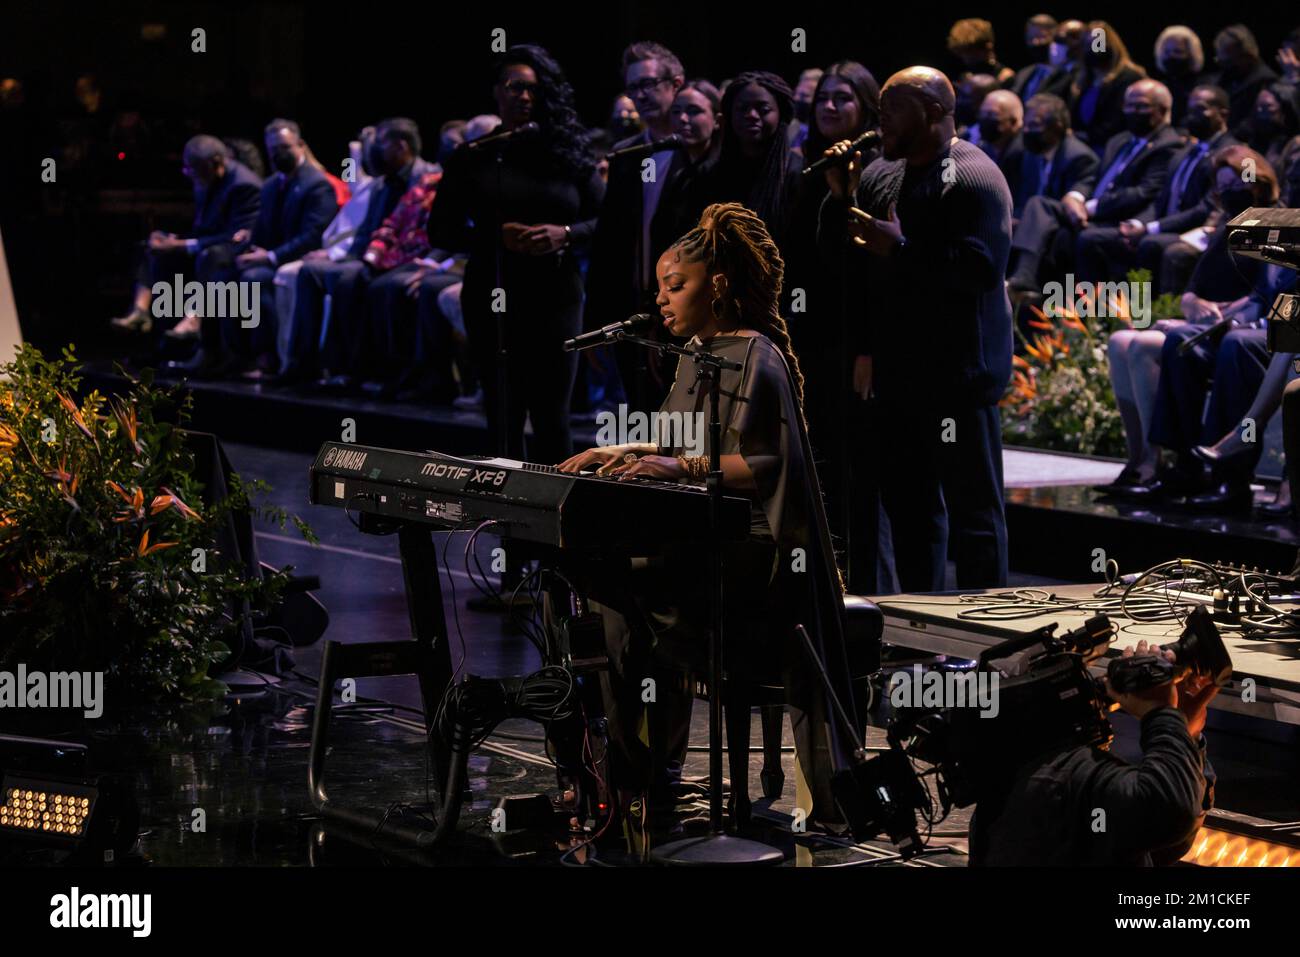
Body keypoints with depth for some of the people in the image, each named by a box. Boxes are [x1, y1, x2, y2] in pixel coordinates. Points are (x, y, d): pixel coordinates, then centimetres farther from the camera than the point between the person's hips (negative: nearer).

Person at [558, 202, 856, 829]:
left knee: (628, 590, -28)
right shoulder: (698, 355, 18)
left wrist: (681, 467, -25)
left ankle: (645, 767, -16)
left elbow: (767, 466, -18)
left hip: (751, 548, -9)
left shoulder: (756, 359, -10)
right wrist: (626, 453, 13)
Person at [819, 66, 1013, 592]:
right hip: (898, 371, 9)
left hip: (957, 373, -9)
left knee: (972, 506, -5)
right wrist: (839, 196, 4)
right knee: (908, 503, 15)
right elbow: (843, 261, 19)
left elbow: (982, 267, -23)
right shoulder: (880, 174, 15)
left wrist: (901, 247, -23)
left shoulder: (973, 179, -11)